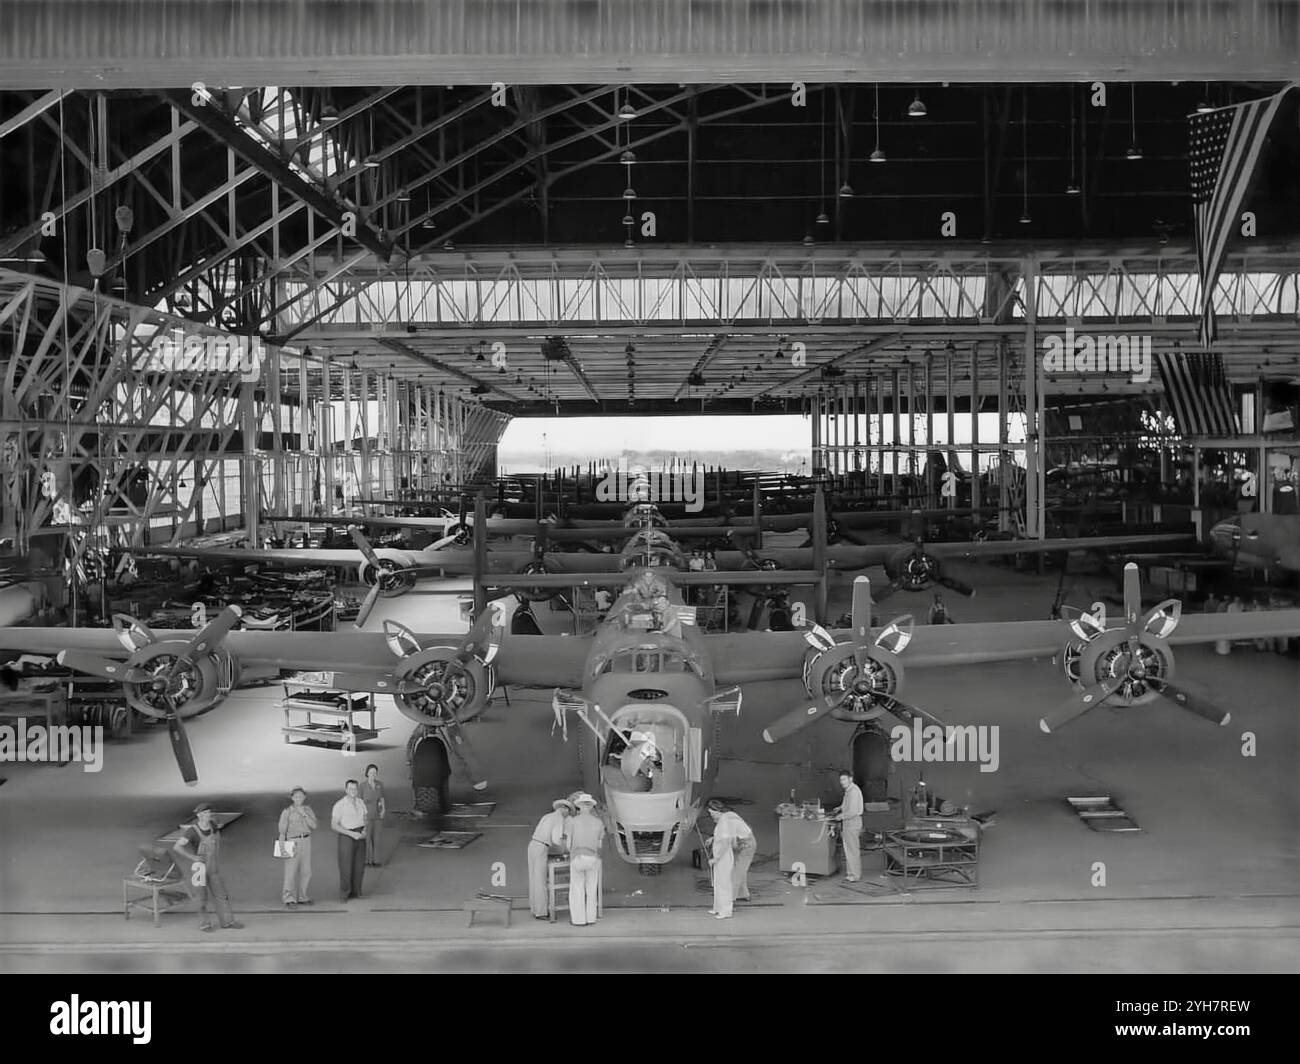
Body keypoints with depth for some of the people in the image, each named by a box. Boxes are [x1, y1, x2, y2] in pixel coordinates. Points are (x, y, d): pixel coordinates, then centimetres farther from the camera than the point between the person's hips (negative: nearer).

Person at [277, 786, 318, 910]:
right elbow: (282, 830, -7)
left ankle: (301, 897, 18)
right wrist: (282, 845, -15)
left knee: (306, 871, 8)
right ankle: (289, 900, -2)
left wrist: (304, 814, -12)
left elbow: (313, 826, -1)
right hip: (292, 842, -5)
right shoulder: (287, 811, -6)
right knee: (291, 871, -7)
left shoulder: (308, 809, 7)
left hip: (306, 841, 5)